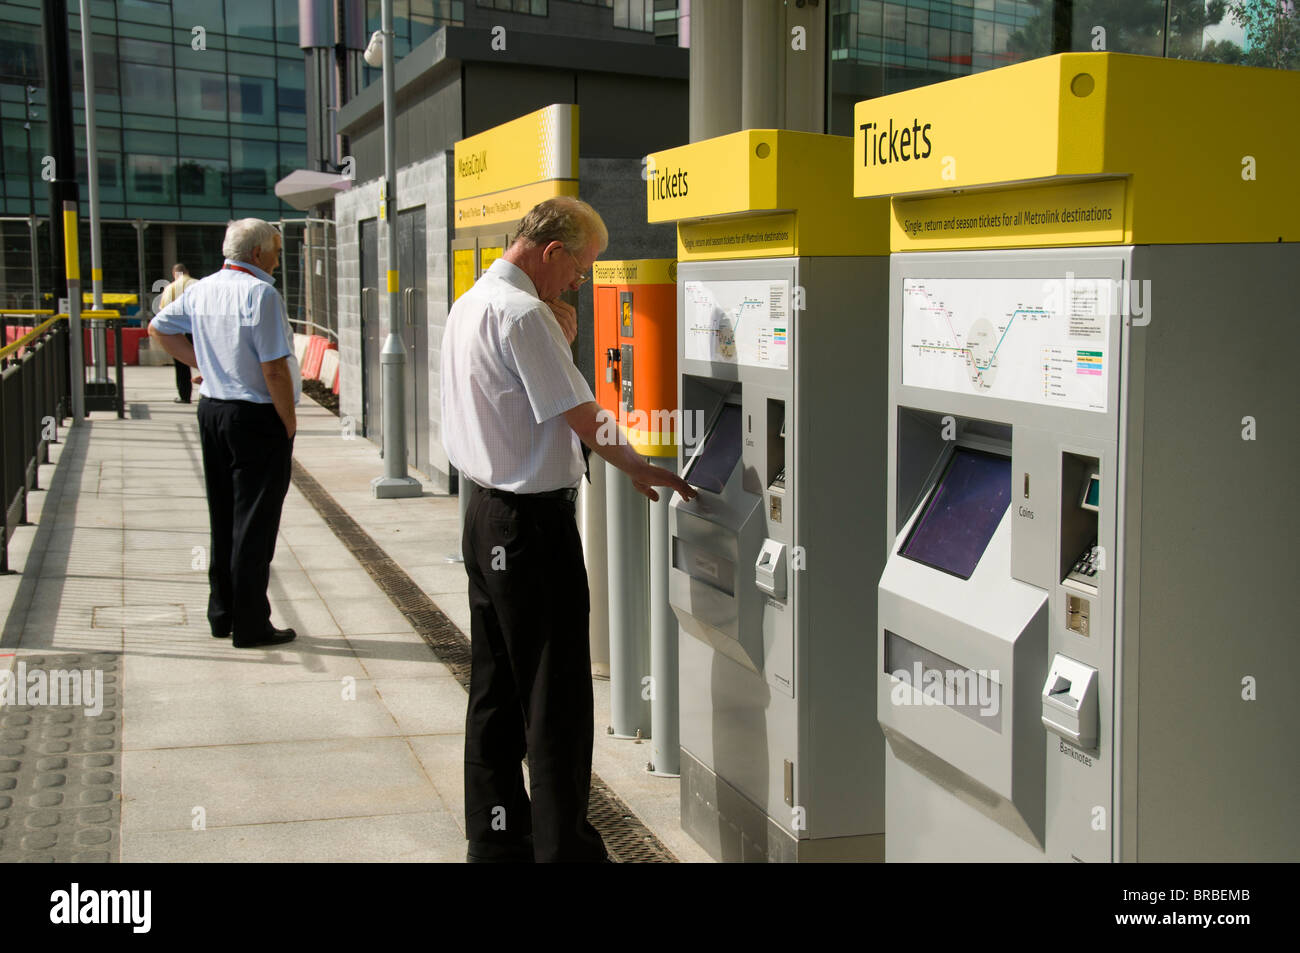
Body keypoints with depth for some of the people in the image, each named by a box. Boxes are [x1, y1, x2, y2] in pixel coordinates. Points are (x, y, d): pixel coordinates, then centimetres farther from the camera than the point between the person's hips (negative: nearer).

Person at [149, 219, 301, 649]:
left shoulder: (202, 290, 7)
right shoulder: (261, 294, -17)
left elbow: (159, 327, 22)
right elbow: (274, 369, -20)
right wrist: (289, 421, -9)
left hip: (212, 409, 8)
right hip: (257, 419, -8)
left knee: (223, 518, 16)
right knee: (254, 524, -1)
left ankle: (221, 615, 24)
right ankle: (250, 625, 5)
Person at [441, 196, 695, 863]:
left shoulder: (470, 304, 14)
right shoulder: (524, 314, -17)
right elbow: (583, 419, -15)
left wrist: (560, 340, 8)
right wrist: (636, 467, 0)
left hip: (485, 514, 10)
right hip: (533, 522, -10)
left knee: (494, 689, 15)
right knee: (557, 701, -2)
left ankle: (495, 838, 24)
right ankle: (564, 846, 5)